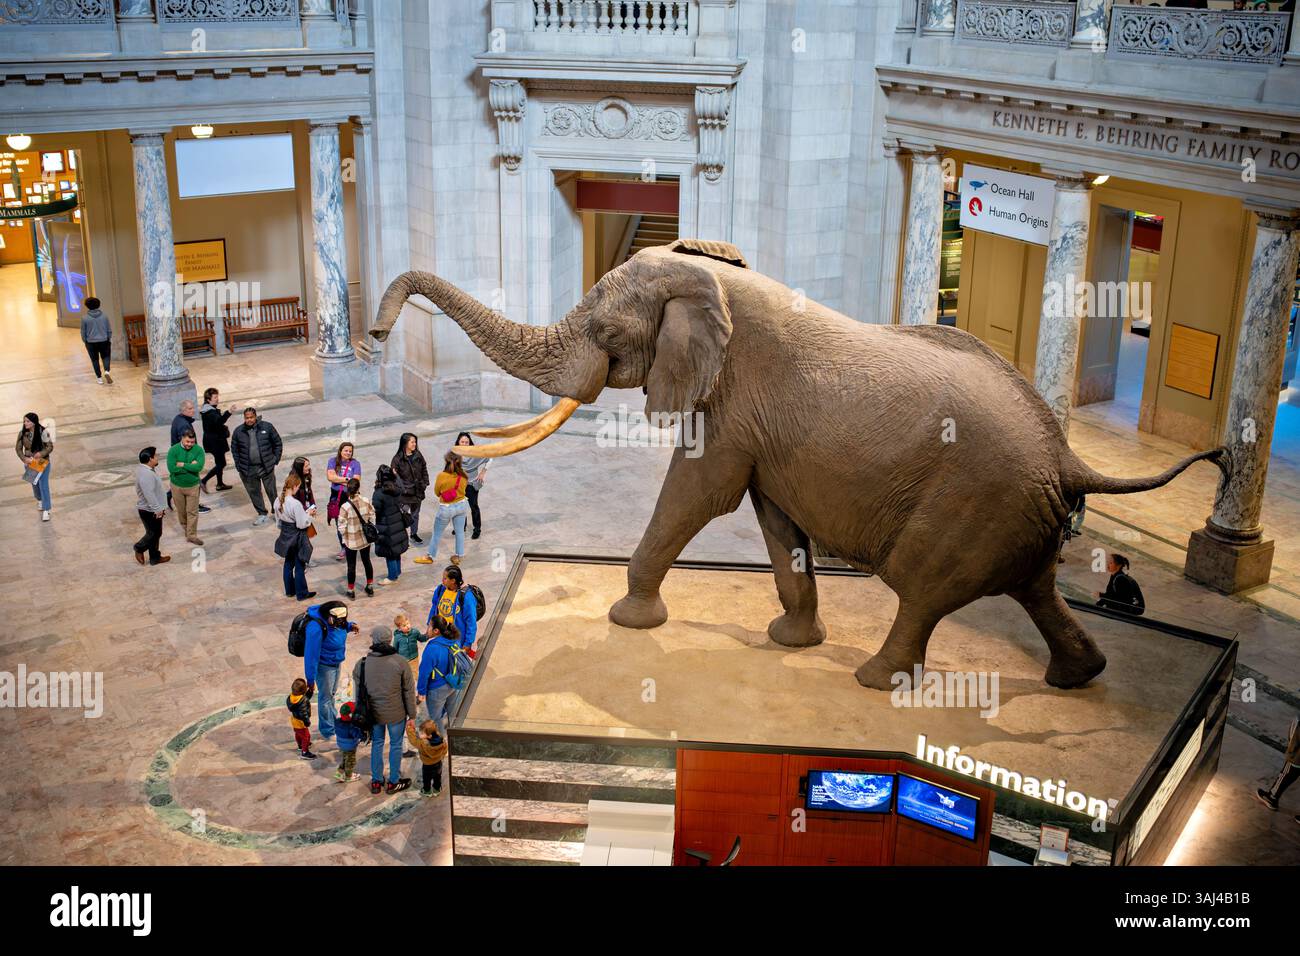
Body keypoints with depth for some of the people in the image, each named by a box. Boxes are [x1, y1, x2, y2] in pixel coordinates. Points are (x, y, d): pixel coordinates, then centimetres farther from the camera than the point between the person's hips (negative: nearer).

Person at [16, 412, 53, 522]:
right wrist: (24, 458, -18)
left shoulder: (43, 432, -17)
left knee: (43, 485, -9)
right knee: (34, 484, 20)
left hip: (43, 462, -4)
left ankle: (46, 510, -4)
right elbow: (18, 448, -2)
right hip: (30, 462, 4)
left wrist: (41, 453, -30)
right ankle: (40, 500, 48)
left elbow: (50, 447, -12)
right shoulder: (22, 433, -8)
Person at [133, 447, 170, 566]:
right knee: (154, 534, 5)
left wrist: (161, 507, 20)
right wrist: (157, 509, -24)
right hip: (149, 511, -10)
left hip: (152, 509, 10)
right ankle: (139, 548, 23)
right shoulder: (145, 474, -27)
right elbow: (149, 494, -30)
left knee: (154, 534, 17)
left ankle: (155, 557, 25)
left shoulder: (148, 470, 7)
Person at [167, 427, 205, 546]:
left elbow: (199, 467, -25)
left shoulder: (198, 450, -13)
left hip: (193, 486, 0)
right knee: (181, 511, 16)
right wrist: (191, 466, -21)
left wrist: (183, 465, -23)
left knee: (193, 512, 2)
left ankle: (192, 535, 11)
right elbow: (172, 468, -25)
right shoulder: (174, 450, -15)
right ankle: (184, 527, 40)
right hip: (177, 486, 0)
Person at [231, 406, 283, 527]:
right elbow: (234, 449, 13)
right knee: (254, 492, 9)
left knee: (271, 491, 6)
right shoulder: (238, 431, 1)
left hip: (266, 467, -2)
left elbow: (278, 443, 5)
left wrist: (275, 459, 1)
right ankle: (262, 514, 23)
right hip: (248, 470, 2)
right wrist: (238, 464, 6)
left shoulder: (267, 427, -4)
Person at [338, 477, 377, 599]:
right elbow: (372, 518, -3)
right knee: (367, 561, 20)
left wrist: (344, 538, 3)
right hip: (365, 538, 3)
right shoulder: (366, 502, -13)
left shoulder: (345, 507, -22)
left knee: (351, 565, 10)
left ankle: (351, 591, 20)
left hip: (351, 540, -3)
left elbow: (342, 526, -16)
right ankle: (370, 587, 32)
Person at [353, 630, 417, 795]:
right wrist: (412, 715, 1)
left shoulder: (362, 663, -8)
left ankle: (376, 781, 30)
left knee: (377, 743, 20)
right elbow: (409, 691, -9)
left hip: (373, 713, 3)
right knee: (395, 744, 15)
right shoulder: (400, 662, -15)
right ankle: (394, 782, 26)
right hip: (396, 713, -2)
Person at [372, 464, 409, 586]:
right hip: (398, 524, 7)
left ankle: (392, 577, 14)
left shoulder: (379, 494, -23)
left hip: (387, 528, -7)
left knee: (389, 553, 5)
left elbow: (375, 511, -18)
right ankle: (397, 571, 36)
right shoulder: (396, 490, -2)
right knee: (396, 550, 22)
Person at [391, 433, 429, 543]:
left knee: (415, 513, 19)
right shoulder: (398, 459, -14)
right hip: (405, 493, -5)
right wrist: (401, 488, -24)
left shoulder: (418, 456, 2)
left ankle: (414, 533, 35)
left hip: (417, 491, 5)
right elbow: (394, 474, -14)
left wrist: (425, 483, 5)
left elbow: (424, 470, 12)